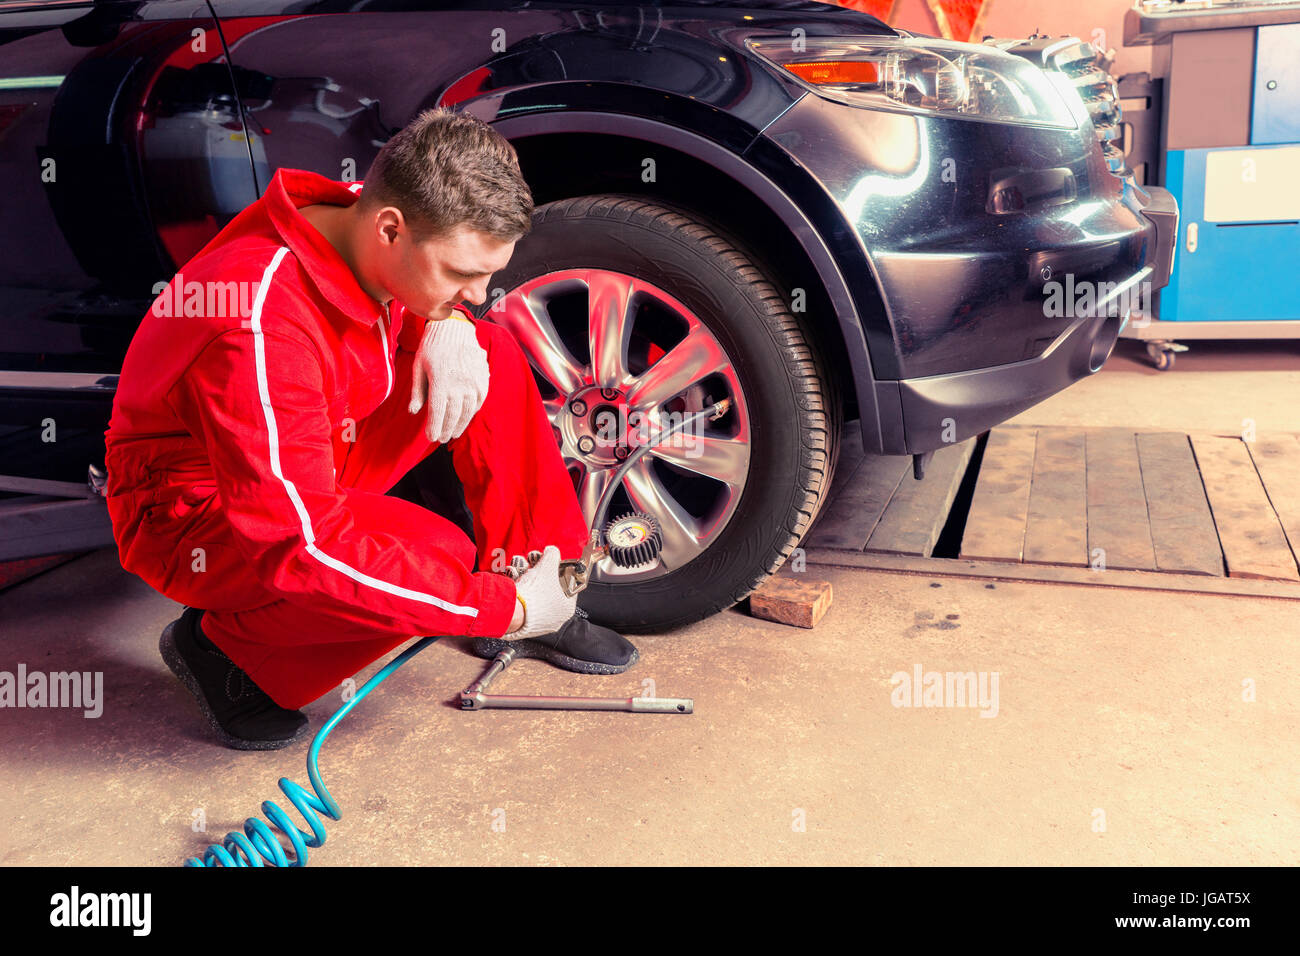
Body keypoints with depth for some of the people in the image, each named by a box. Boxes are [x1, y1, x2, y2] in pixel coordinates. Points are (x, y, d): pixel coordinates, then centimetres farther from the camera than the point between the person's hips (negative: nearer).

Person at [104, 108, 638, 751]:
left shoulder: (358, 222, -13)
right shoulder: (263, 329, -37)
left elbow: (424, 295, 11)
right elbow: (300, 546, -36)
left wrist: (445, 323, -16)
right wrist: (506, 610, -32)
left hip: (312, 467, 8)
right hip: (194, 514, -7)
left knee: (494, 355, -7)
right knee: (433, 558, -33)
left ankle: (520, 574, 3)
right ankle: (224, 643, -8)